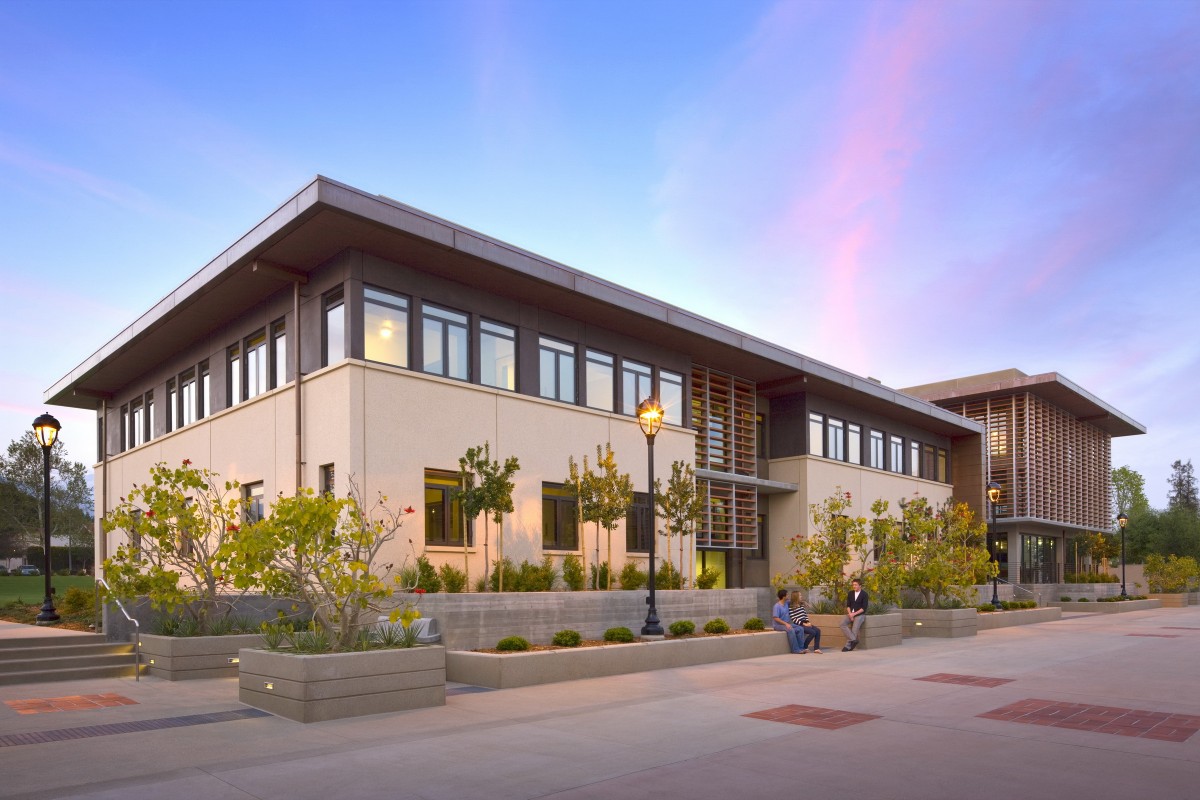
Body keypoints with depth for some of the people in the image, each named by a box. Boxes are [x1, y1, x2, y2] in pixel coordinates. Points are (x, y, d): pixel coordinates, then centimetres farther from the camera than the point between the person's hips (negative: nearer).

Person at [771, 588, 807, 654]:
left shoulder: (786, 603, 9)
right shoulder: (777, 606, -15)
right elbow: (776, 618, -22)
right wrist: (786, 624, -26)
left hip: (787, 623, 8)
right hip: (778, 625, -8)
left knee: (800, 629, -12)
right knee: (791, 630, -33)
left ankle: (801, 647, -12)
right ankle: (795, 649, -26)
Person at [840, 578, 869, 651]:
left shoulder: (864, 594, -6)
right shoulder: (850, 593, 9)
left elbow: (864, 608, -10)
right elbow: (848, 605, 9)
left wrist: (854, 614, -17)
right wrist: (850, 613, -10)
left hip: (860, 614, -5)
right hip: (851, 613, 5)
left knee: (854, 629, -22)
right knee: (843, 624, -19)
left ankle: (848, 646, -16)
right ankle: (853, 640, -20)